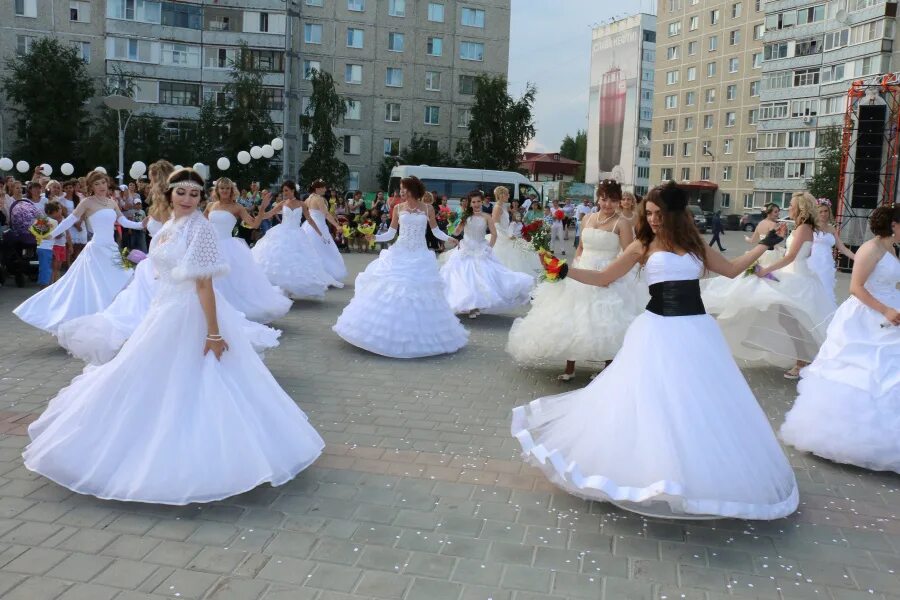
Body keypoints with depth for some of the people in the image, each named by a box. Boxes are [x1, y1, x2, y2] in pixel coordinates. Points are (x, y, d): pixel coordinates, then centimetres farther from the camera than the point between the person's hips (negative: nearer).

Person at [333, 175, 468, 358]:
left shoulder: (428, 209, 0)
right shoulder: (398, 208, 4)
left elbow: (436, 231, 5)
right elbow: (391, 234, 4)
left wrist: (449, 238, -13)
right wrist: (375, 237, -11)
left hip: (420, 257, -1)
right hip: (399, 256, 1)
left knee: (419, 293, 0)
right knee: (391, 292, -1)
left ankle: (420, 336, 14)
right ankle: (391, 333, 11)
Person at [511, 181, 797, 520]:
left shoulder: (694, 245, 11)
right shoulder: (643, 247, 2)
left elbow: (732, 270, 21)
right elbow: (603, 279, 4)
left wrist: (764, 245, 21)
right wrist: (565, 271, -6)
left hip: (696, 330, 3)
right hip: (659, 331, -3)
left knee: (702, 405, 8)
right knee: (650, 401, -3)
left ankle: (702, 474, 24)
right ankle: (649, 468, 12)